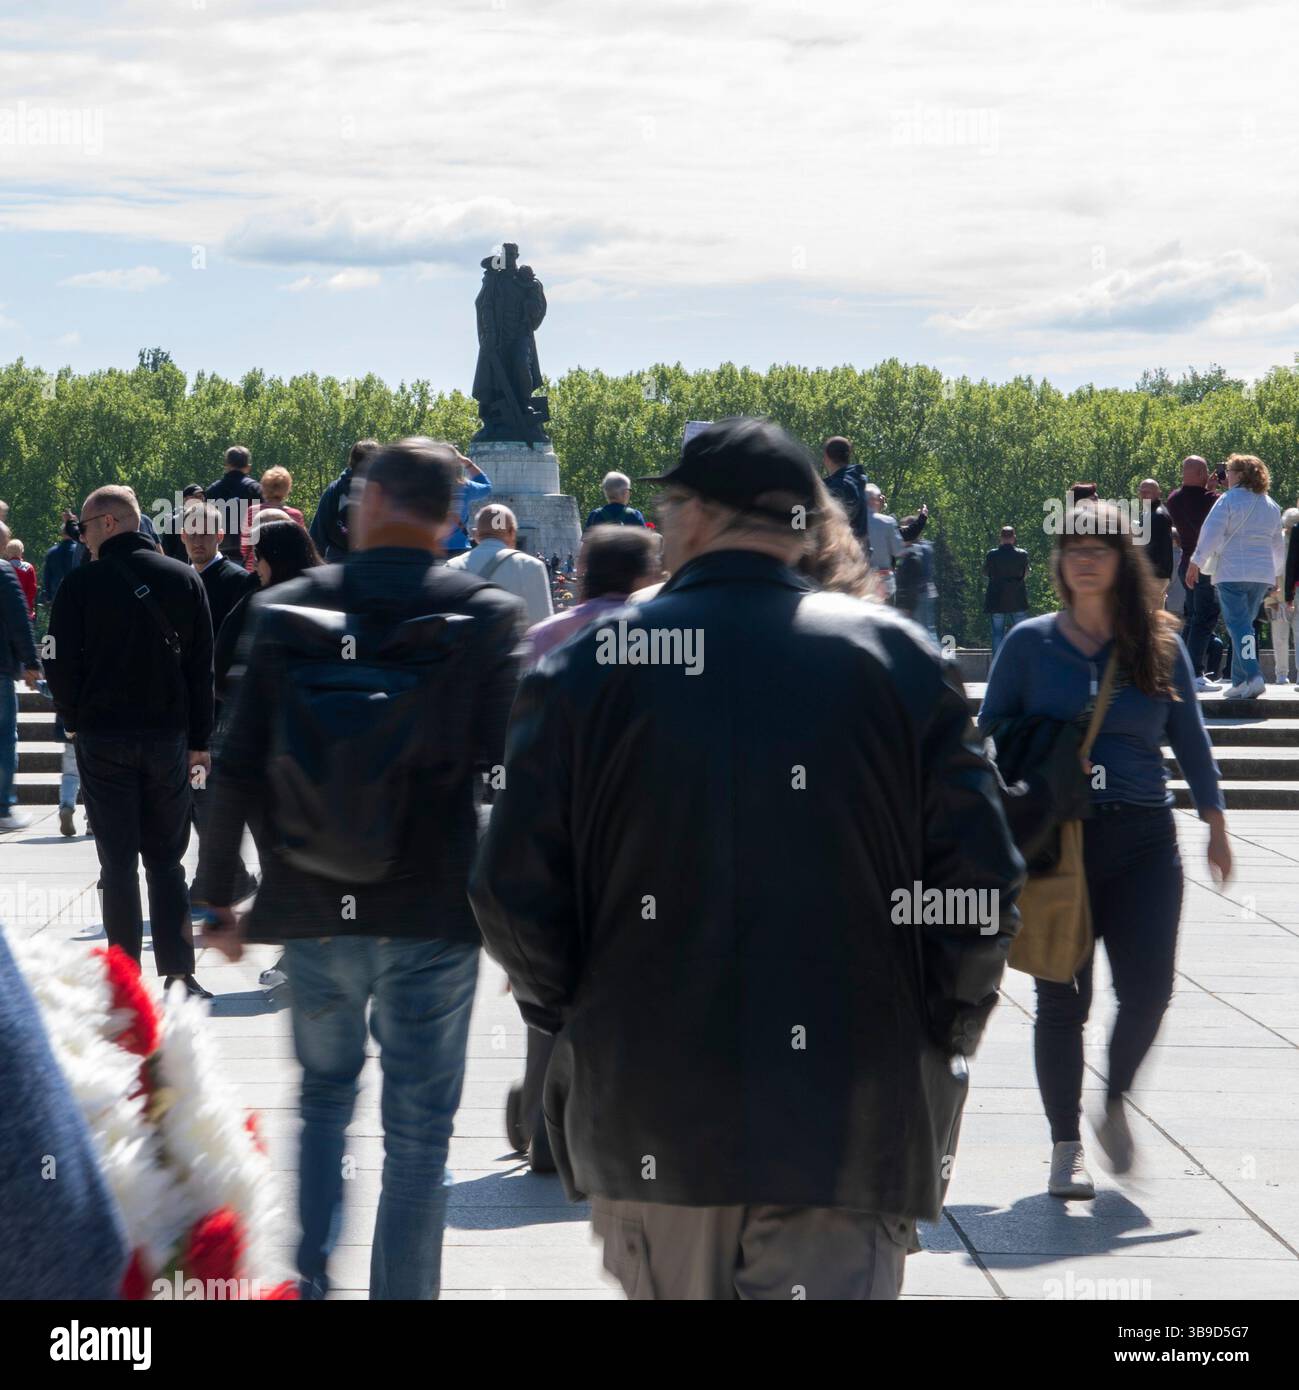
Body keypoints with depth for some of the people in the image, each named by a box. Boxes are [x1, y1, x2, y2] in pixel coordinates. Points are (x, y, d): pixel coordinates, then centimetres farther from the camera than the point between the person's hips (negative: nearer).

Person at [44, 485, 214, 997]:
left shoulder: (81, 584, -8)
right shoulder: (184, 580, 3)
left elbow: (60, 665, -7)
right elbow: (202, 664, 5)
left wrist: (75, 721, 9)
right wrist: (198, 739, 9)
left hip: (102, 739, -2)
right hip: (167, 736, 3)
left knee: (118, 862, 3)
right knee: (165, 858, 11)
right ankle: (178, 973, 6)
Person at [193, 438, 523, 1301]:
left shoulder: (287, 612, -3)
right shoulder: (487, 616, -7)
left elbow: (238, 770, -2)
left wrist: (217, 897, 8)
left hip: (312, 911, 2)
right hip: (433, 918, -2)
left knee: (324, 1098, 23)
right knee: (418, 1126, 7)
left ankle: (309, 1278, 20)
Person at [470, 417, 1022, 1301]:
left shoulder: (590, 667, -2)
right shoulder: (898, 658, -1)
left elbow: (514, 892, -3)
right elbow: (982, 884, -5)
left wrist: (571, 1016, 14)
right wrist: (938, 1040, 9)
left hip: (647, 1119, 1)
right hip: (851, 1124, -1)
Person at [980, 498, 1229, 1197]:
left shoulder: (1159, 643, 7)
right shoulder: (1030, 642, 4)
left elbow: (1189, 736, 13)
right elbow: (989, 737, 8)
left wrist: (1214, 821, 8)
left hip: (1144, 841, 1)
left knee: (1147, 991, -7)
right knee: (1062, 1000, -1)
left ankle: (1114, 1105, 21)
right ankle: (1066, 1148, 10)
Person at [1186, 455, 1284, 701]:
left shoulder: (1230, 500, -5)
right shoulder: (1271, 505, 15)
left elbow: (1211, 533, -10)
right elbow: (1277, 544, 22)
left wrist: (1195, 563, -5)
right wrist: (1276, 572, 34)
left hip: (1232, 572, -6)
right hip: (1263, 574, 6)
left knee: (1238, 625, -9)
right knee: (1245, 624, 12)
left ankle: (1253, 676, -25)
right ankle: (1240, 681, 9)